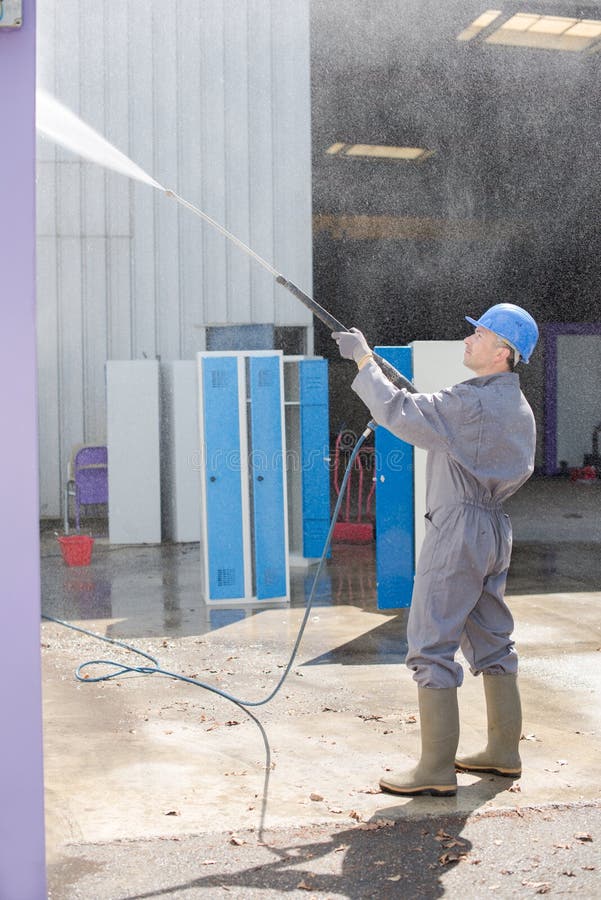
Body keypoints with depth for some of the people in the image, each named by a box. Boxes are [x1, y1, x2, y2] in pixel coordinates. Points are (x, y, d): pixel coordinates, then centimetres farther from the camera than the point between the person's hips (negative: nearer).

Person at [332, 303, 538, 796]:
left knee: (432, 647, -6)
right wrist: (430, 408, 14)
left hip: (459, 529, -10)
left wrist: (365, 360, -10)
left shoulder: (473, 402, -19)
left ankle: (437, 769, -3)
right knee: (491, 641, 16)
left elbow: (398, 412, -21)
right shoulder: (518, 406, 12)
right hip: (495, 529, 10)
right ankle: (504, 751, 24)